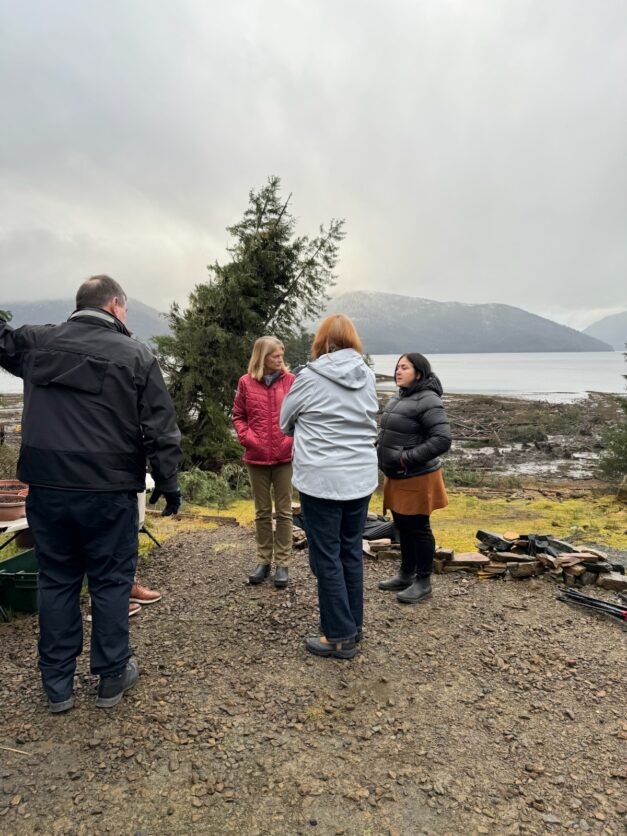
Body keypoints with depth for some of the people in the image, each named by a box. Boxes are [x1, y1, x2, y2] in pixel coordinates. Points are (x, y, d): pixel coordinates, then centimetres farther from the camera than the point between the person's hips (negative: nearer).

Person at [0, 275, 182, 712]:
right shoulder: (136, 356, -6)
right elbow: (161, 432, -8)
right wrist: (168, 484, 0)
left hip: (46, 488, 4)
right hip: (108, 492, -4)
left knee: (56, 582, 15)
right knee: (110, 582, 11)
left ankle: (58, 685, 26)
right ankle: (113, 676, 25)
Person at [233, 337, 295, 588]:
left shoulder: (290, 380, -2)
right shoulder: (246, 382, 0)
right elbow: (238, 416, 6)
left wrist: (294, 438, -12)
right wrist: (246, 438, -8)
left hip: (285, 457, -1)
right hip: (256, 457, 1)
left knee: (284, 511, 7)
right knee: (262, 512, 13)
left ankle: (282, 563, 18)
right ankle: (263, 560, 26)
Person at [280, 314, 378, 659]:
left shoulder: (310, 378, -9)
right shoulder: (367, 376, 3)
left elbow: (285, 423, 4)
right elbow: (371, 423, 12)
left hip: (321, 479, -5)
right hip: (362, 477, 6)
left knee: (327, 557, 5)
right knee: (351, 552, 16)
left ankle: (340, 636, 13)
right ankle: (352, 624, 29)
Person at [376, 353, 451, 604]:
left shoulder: (427, 401, -18)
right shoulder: (398, 398, 11)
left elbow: (442, 439, -24)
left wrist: (406, 458, -24)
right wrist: (381, 450, 6)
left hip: (417, 479, -9)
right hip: (397, 478, 9)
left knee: (418, 528, 4)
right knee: (403, 527, 18)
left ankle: (423, 582, 19)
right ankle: (406, 574, 34)